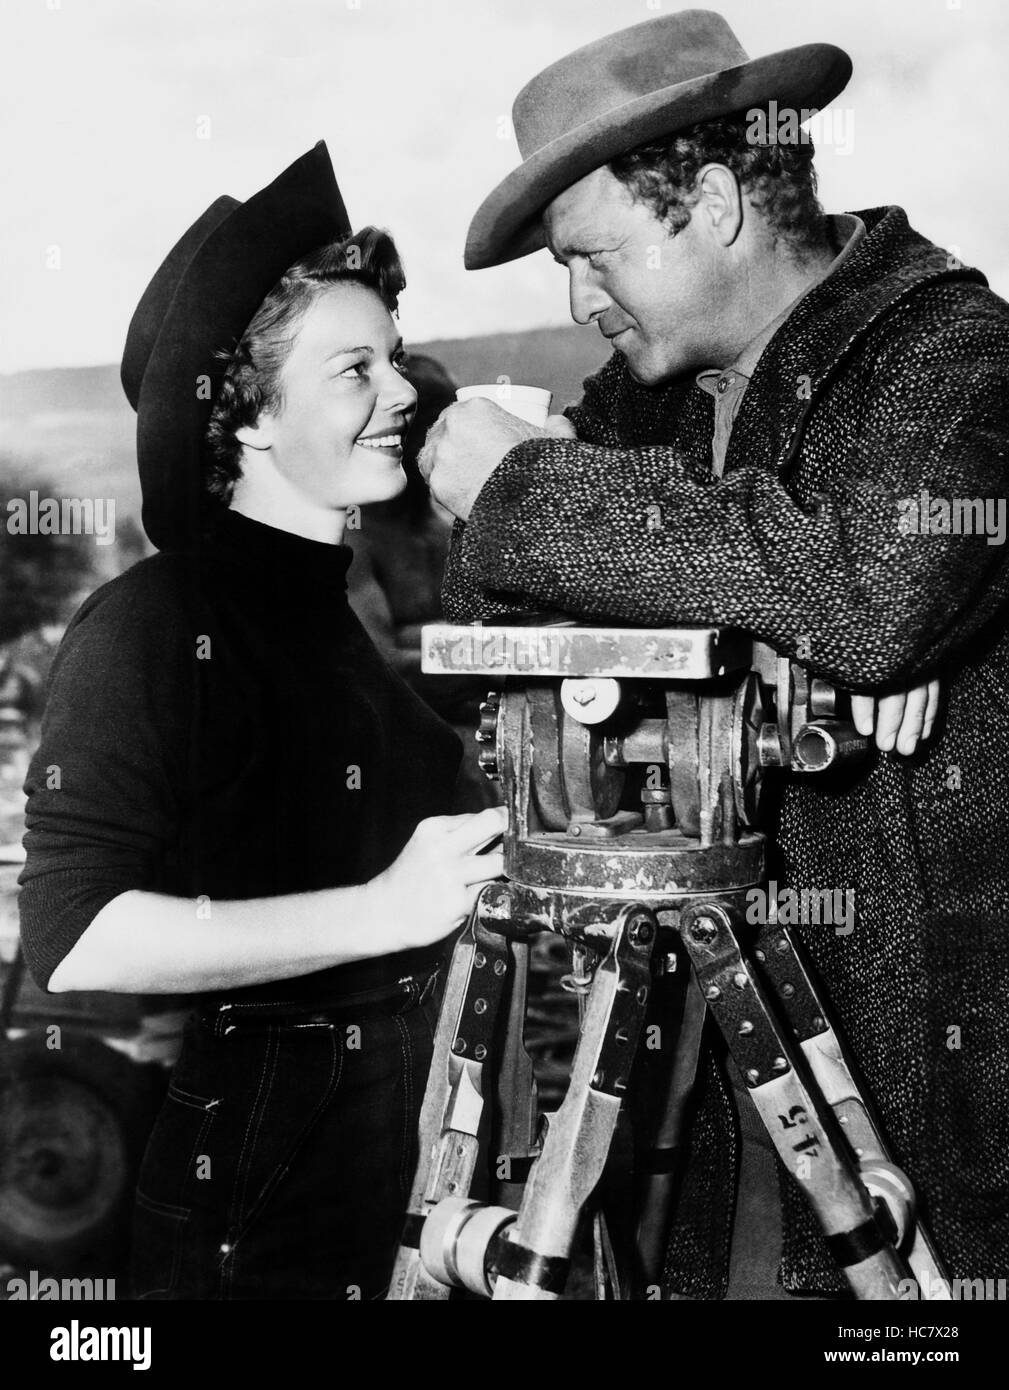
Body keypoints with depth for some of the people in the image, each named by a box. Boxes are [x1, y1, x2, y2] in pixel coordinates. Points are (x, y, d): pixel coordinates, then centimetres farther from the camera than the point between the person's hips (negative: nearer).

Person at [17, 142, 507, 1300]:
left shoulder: (344, 606, 10)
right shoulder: (148, 627, -15)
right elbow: (76, 939, -23)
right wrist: (377, 911, -26)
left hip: (386, 1145, 7)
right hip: (230, 1186, -7)